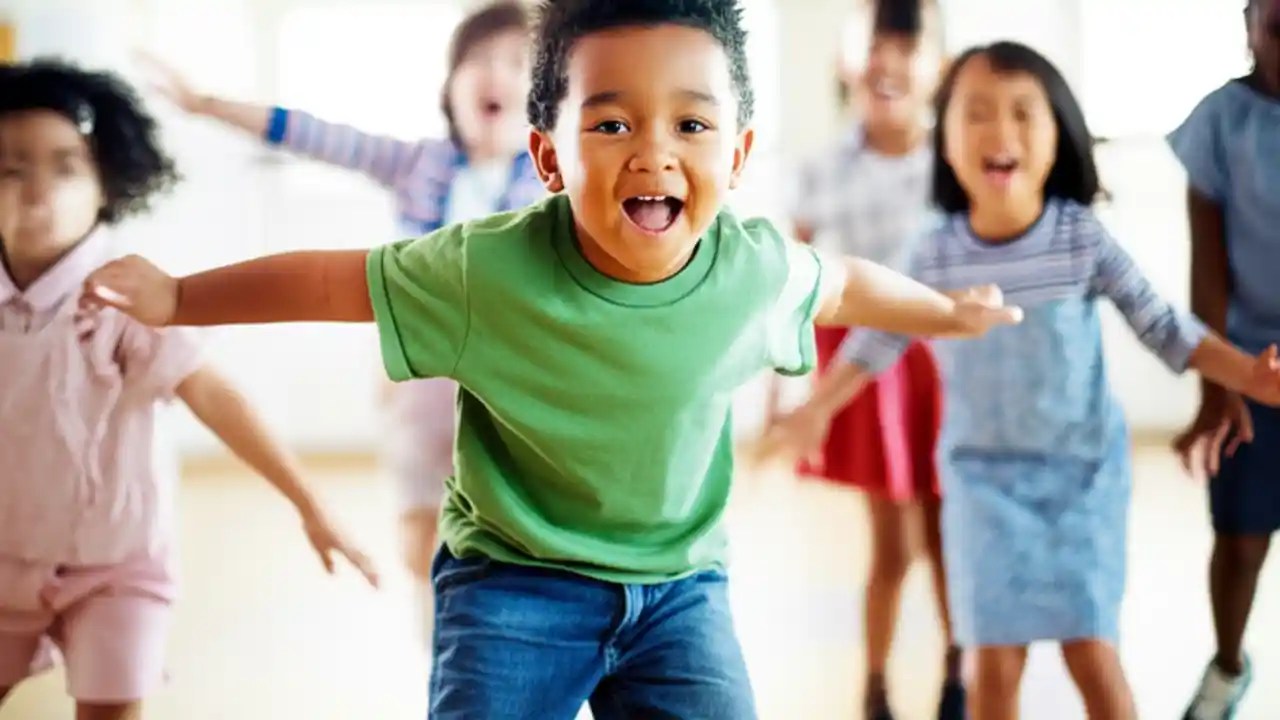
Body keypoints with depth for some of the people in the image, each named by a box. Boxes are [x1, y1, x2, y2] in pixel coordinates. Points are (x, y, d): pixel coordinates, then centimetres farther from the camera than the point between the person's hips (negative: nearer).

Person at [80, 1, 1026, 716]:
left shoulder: (758, 270, -14)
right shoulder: (486, 269, -23)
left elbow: (842, 286, 9)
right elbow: (334, 279, -10)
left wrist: (948, 313, 24)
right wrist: (174, 299, -9)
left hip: (681, 584, 2)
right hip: (515, 580, -2)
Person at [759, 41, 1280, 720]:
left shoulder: (1084, 238, -13)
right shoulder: (936, 254, -10)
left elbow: (1165, 327, -7)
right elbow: (877, 338, 8)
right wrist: (816, 410, 11)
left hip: (1083, 469, -1)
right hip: (984, 476, 1)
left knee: (1092, 653, -2)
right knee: (995, 662, 3)